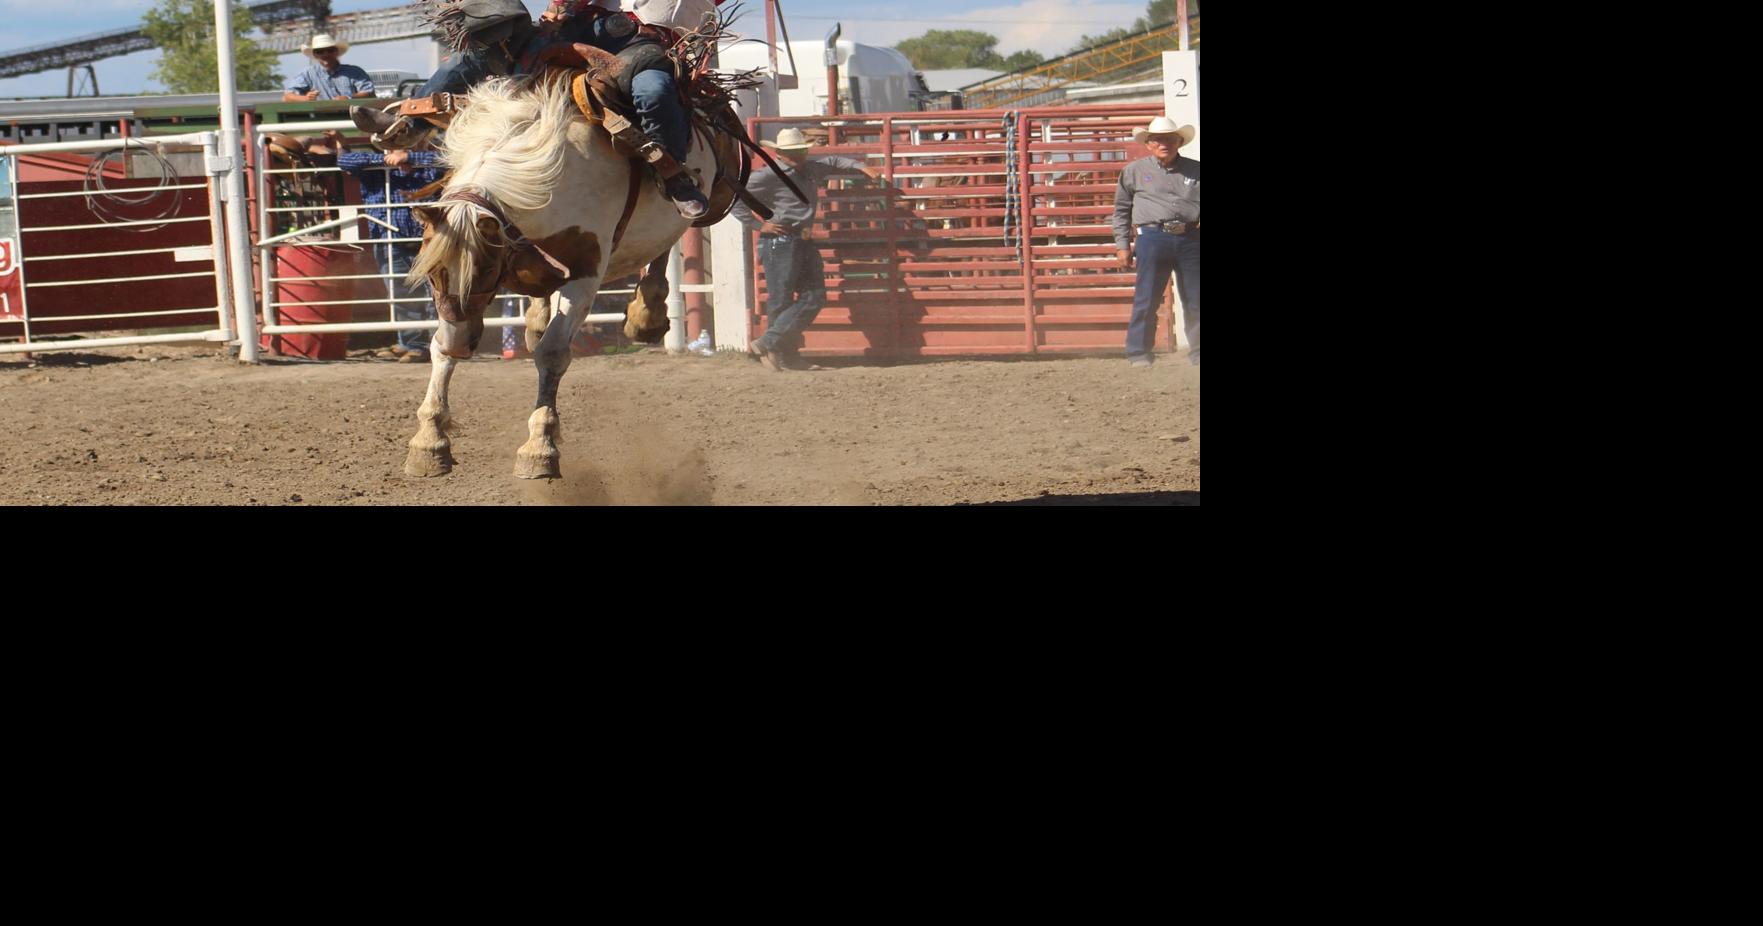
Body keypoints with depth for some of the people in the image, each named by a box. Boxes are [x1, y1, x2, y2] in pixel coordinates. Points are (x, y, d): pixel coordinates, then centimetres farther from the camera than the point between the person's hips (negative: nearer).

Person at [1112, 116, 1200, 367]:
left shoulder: (1194, 170, 11)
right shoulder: (1134, 171, 10)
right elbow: (1121, 210, 13)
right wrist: (1122, 245, 6)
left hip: (1190, 238, 2)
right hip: (1152, 237, -2)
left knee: (1195, 300, 4)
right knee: (1147, 299, -2)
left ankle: (1197, 352, 13)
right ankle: (1139, 353, 5)